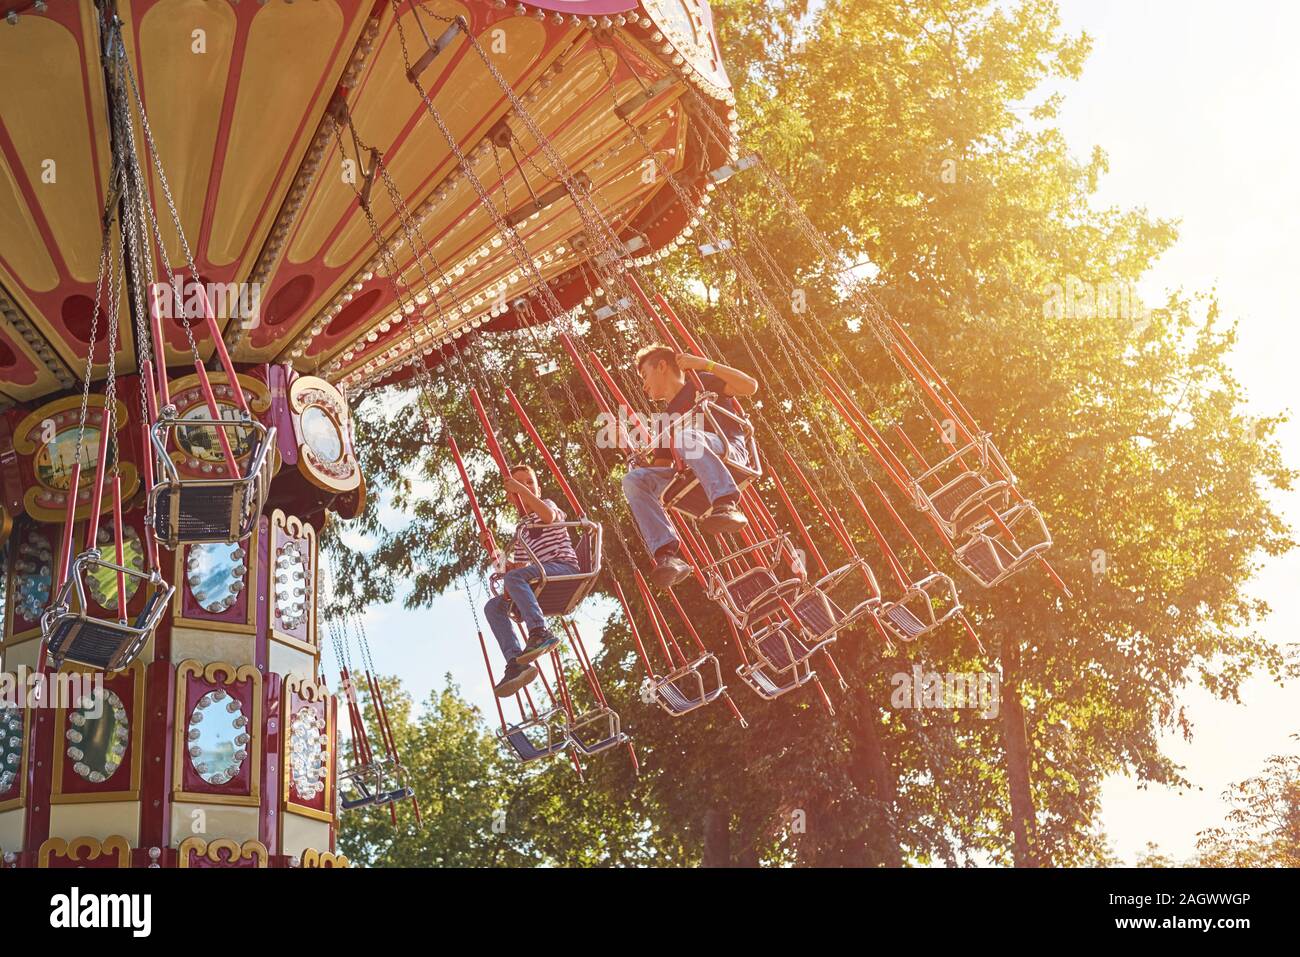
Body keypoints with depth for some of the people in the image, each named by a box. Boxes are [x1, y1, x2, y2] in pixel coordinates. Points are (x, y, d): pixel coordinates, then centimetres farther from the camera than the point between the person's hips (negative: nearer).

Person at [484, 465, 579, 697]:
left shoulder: (547, 504, 14)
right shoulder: (520, 530, 31)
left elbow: (548, 515, -14)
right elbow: (519, 565, 24)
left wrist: (521, 489, -16)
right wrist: (509, 563, 1)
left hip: (564, 566, -7)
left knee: (513, 577, -33)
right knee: (493, 606, -14)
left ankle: (540, 633, -46)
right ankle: (517, 663, -32)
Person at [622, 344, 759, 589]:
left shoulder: (699, 384, 18)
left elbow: (750, 386, 3)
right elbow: (661, 467, 26)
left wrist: (705, 364, -3)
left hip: (730, 454, -5)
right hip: (691, 477, 5)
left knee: (683, 432, -34)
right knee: (634, 479, -17)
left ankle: (726, 506, -51)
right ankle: (667, 555, -34)